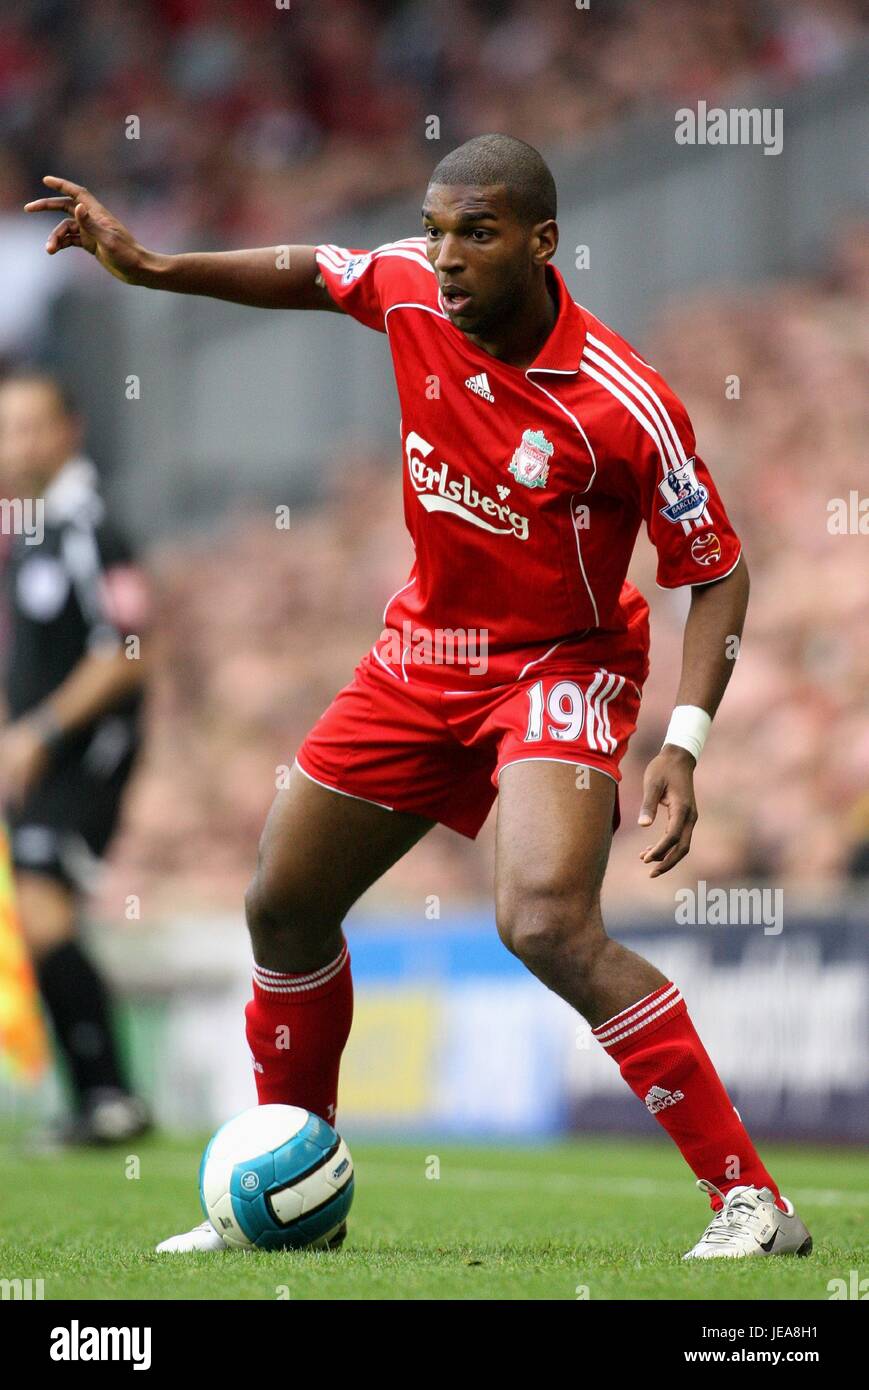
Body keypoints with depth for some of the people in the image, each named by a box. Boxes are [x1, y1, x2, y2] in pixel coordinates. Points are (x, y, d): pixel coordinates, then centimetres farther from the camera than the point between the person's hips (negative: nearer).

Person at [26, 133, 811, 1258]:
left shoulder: (623, 408, -25)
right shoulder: (410, 290, -11)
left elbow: (718, 574, -15)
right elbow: (310, 275, 13)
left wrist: (682, 746, -25)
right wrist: (148, 266, 3)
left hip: (561, 664, -7)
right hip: (425, 650, 7)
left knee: (546, 923, -29)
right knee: (285, 908, 13)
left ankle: (750, 1201, -24)